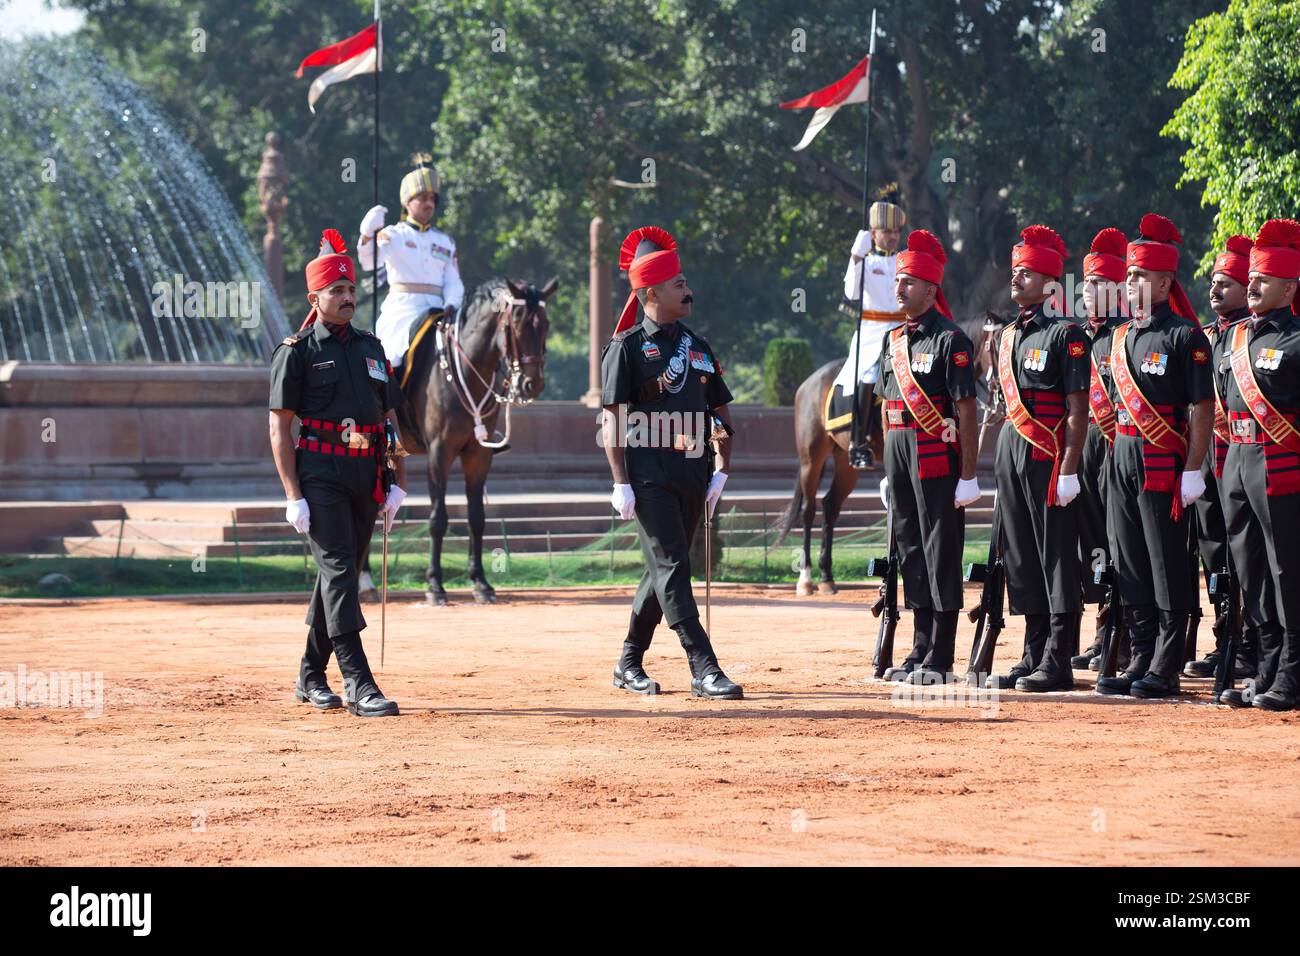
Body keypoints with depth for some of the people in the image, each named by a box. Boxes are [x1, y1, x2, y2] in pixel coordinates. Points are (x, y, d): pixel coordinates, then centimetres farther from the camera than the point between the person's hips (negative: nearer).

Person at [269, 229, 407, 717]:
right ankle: (358, 685, -19)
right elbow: (280, 425, -4)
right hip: (320, 473, -6)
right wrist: (293, 495, -12)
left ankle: (311, 678, 21)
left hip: (366, 476, 6)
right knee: (338, 570, -13)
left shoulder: (371, 348, 16)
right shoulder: (296, 352, -1)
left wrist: (398, 483, 8)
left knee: (340, 574, 10)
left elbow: (390, 417, 17)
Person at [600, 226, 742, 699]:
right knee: (671, 567, -12)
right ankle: (704, 669, -18)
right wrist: (621, 484, -14)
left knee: (665, 569, 10)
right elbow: (612, 418, -7)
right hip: (648, 472, -7)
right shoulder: (627, 348, -3)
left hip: (691, 472, 7)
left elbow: (721, 412, 19)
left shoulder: (698, 347, 16)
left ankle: (629, 664, 22)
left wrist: (721, 471, 7)